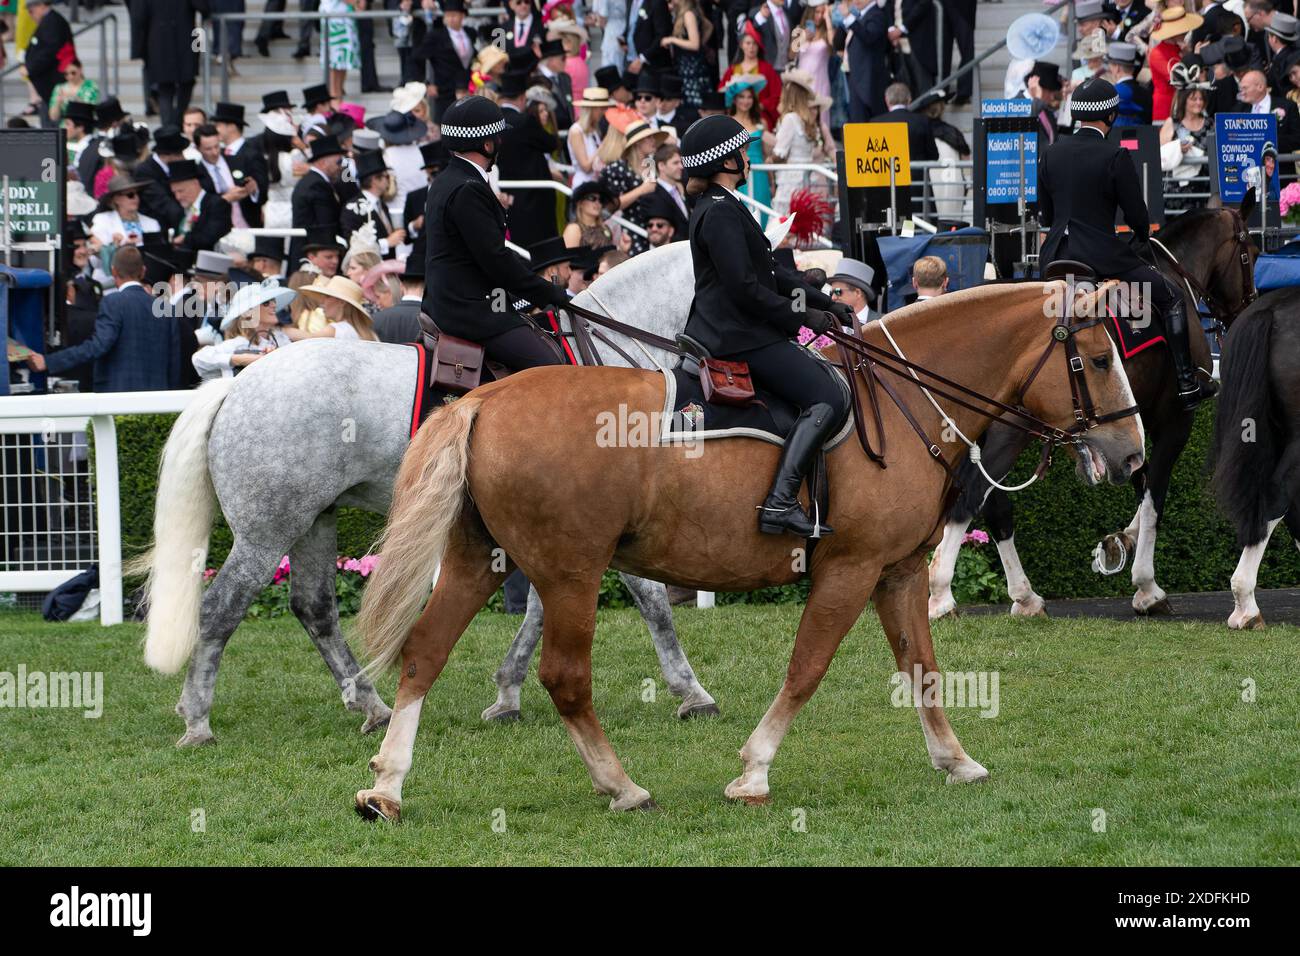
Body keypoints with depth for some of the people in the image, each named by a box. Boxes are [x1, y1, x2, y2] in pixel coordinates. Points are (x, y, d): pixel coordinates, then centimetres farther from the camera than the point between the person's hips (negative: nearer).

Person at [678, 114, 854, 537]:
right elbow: (745, 289, -21)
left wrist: (826, 304, 15)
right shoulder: (721, 213, -16)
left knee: (826, 373, 23)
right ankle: (780, 502, -30)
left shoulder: (719, 207, 17)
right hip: (738, 337, -11)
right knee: (828, 399, -19)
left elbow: (770, 273, 21)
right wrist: (805, 316, -13)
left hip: (728, 331, 11)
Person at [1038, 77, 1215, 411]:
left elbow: (1044, 215, 12)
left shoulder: (1052, 153, 4)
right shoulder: (1116, 156, -12)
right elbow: (1137, 215, -7)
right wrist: (1143, 233, 16)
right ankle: (1187, 385, 6)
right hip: (1103, 255, -5)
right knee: (1172, 298, 9)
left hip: (1056, 256, 5)